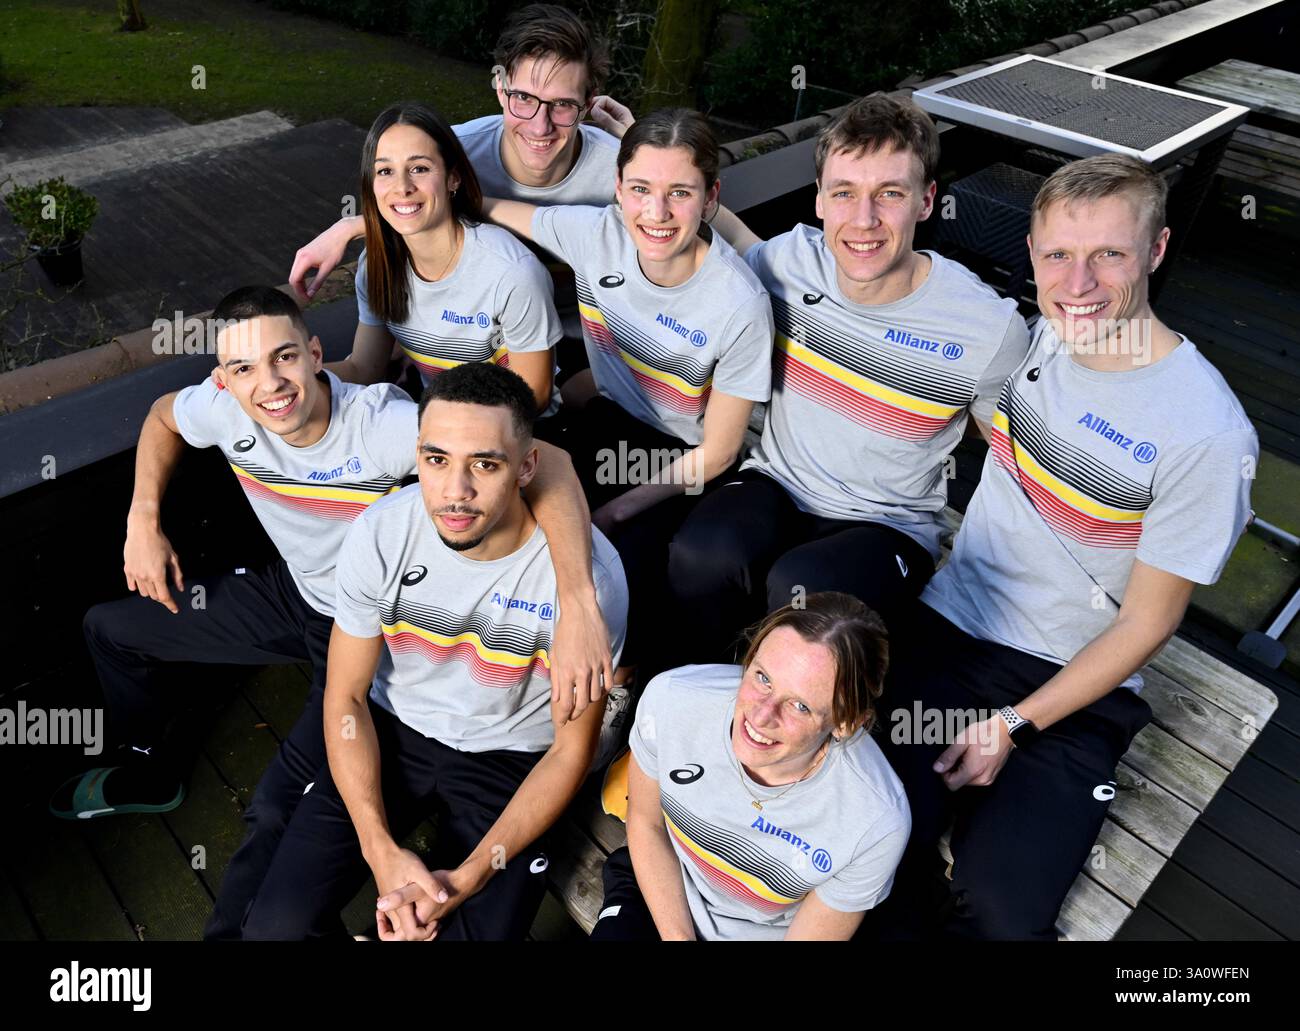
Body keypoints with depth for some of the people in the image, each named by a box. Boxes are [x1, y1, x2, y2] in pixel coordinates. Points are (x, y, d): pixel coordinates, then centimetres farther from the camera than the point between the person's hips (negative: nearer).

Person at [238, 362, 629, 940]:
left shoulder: (588, 573, -27)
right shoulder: (381, 534, -19)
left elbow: (571, 748, -14)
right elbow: (346, 698, -7)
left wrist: (467, 879, -20)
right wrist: (381, 851, -17)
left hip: (512, 756, -1)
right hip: (392, 728, 2)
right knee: (276, 925, -10)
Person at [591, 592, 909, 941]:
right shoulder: (671, 698, -26)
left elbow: (812, 933, -13)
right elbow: (645, 822, -7)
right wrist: (677, 936, -11)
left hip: (764, 933, 0)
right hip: (658, 896, 1)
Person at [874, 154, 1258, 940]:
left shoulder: (1208, 434, -17)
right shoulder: (1027, 336, -3)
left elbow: (1146, 622, -10)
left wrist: (1014, 726, -12)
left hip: (1074, 685, -2)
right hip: (948, 628, 3)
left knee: (1001, 910, -18)